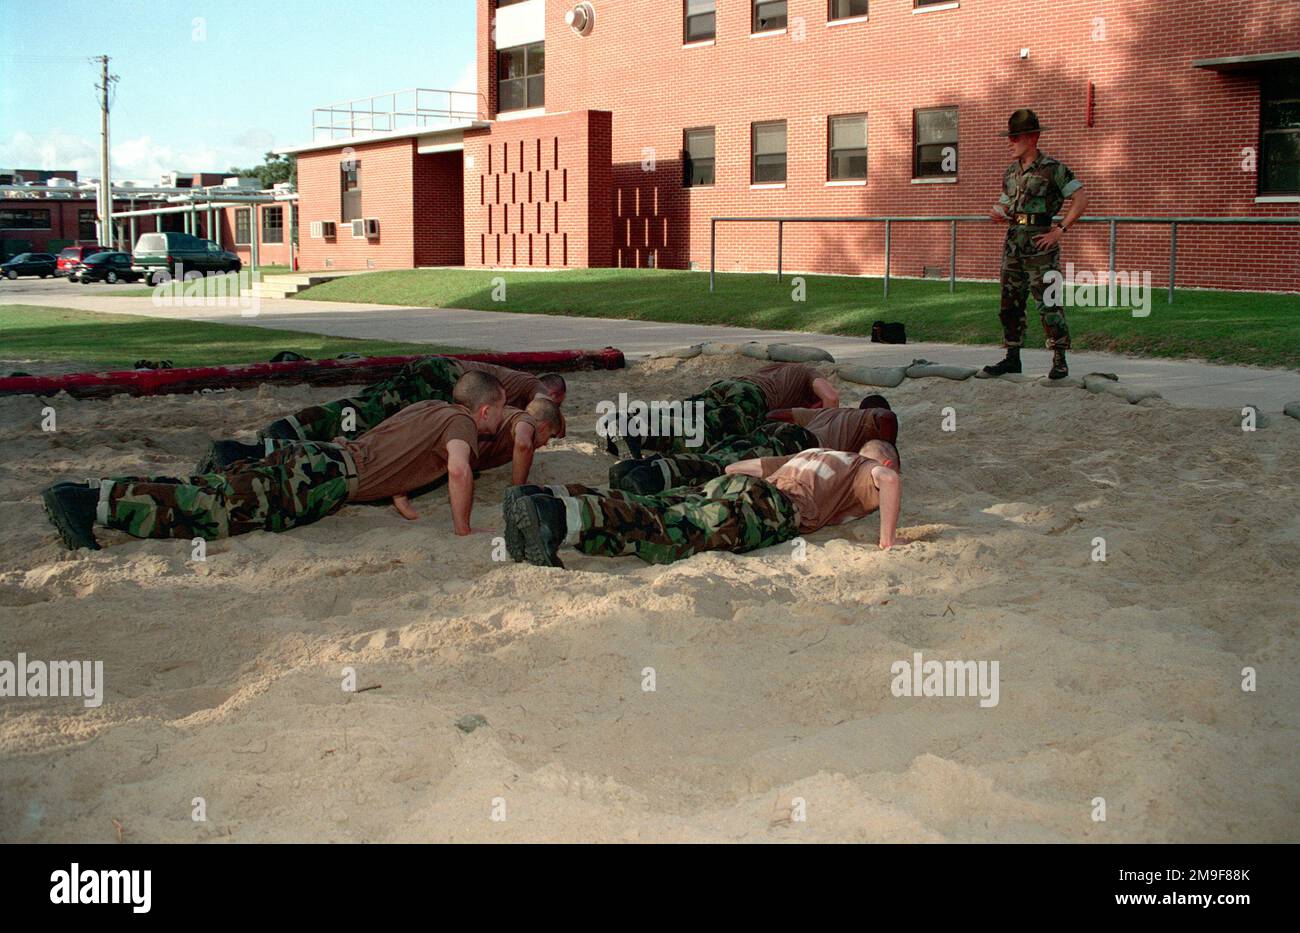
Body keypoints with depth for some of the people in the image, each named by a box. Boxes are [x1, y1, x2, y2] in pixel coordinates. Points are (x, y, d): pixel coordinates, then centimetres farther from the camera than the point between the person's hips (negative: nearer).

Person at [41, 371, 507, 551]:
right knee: (220, 508, -20)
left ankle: (93, 491, -6)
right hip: (328, 475, -9)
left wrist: (399, 497, 26)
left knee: (214, 491, 2)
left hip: (317, 455, 9)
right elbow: (459, 469, -20)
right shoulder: (460, 422, 0)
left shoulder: (429, 408, 27)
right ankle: (94, 500, -30)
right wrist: (463, 530, -10)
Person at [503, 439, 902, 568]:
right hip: (770, 504, -7)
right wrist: (887, 541, 2)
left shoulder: (811, 454, 42)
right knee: (676, 536, -28)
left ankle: (535, 498, -34)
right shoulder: (865, 469, 25)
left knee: (649, 515, -12)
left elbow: (734, 467, 42)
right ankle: (558, 516, -52)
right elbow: (890, 480, -2)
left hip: (728, 484, 7)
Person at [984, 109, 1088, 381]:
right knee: (1010, 302, 8)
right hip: (1013, 243, 7)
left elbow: (1081, 198, -9)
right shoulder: (1010, 172, 14)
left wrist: (1060, 230, -13)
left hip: (1040, 243, -7)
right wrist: (999, 214, -2)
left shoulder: (1052, 169, -7)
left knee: (1048, 303, -7)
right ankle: (1012, 358, 16)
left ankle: (1060, 361, 0)